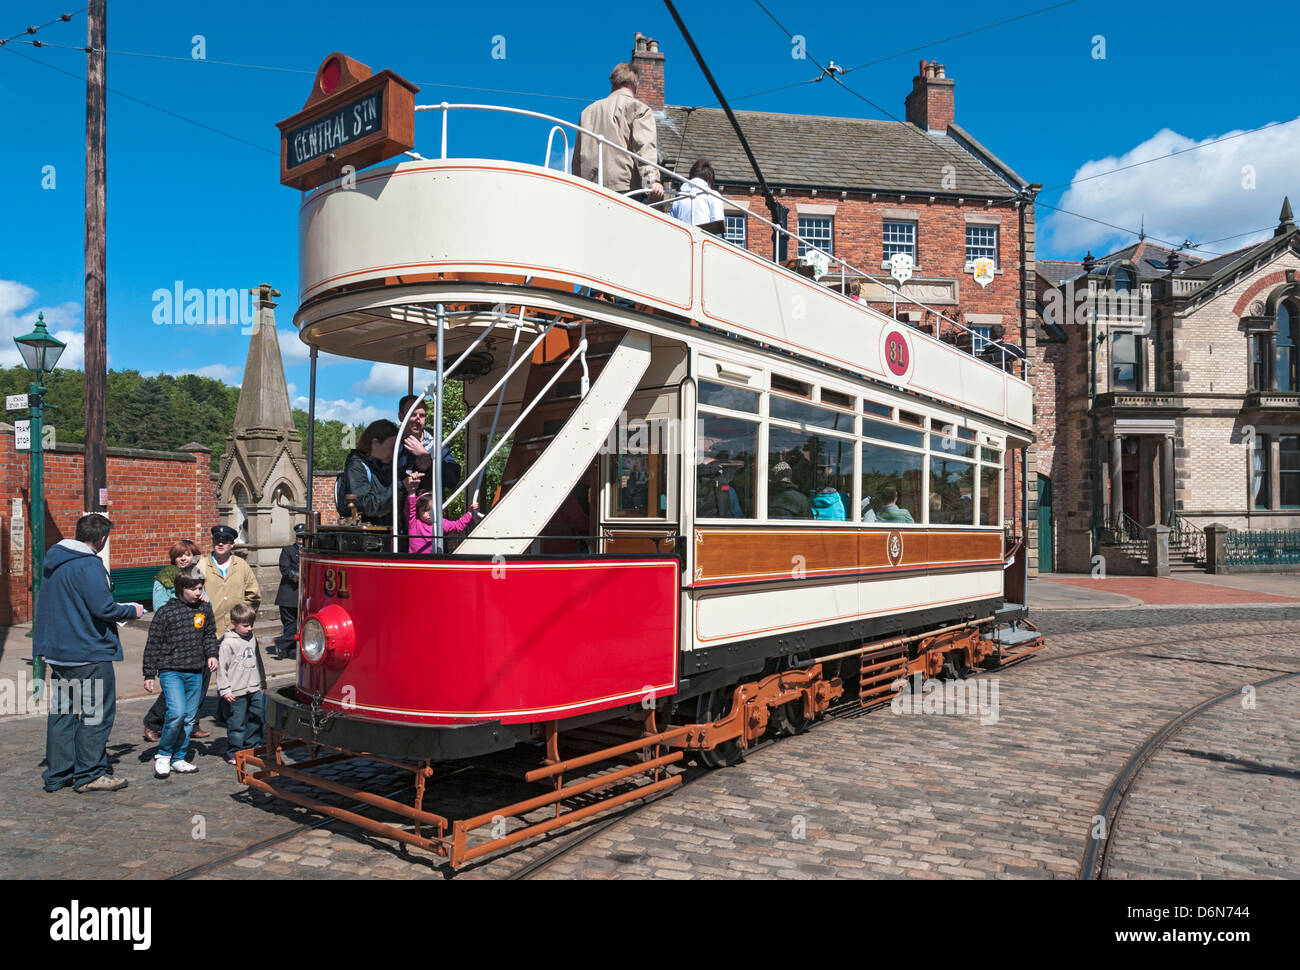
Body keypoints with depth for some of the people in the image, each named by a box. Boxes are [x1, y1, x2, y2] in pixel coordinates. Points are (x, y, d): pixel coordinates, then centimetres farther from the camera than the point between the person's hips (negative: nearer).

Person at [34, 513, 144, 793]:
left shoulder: (54, 561, 12)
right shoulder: (89, 565, -18)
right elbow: (103, 608, -23)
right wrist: (132, 611, -5)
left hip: (57, 650, 9)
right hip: (89, 653, -9)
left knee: (62, 711, 14)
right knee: (96, 712, 1)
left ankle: (58, 774, 21)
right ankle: (90, 774, 5)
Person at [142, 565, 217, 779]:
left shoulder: (205, 609, 6)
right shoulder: (166, 613, -7)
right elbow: (153, 645, -3)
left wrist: (211, 655, 4)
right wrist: (149, 674, -3)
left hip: (196, 673, 5)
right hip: (171, 671, -5)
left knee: (189, 718, 8)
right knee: (177, 713, -18)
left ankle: (178, 759, 21)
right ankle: (163, 754, 3)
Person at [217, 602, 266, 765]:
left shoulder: (252, 638, 10)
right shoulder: (228, 643, -11)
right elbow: (221, 667, -10)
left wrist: (262, 682, 23)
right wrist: (225, 690, -13)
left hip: (255, 689, 7)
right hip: (237, 692, -6)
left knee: (257, 719, 11)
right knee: (237, 723, -1)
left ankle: (252, 747, 25)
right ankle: (234, 754, 10)